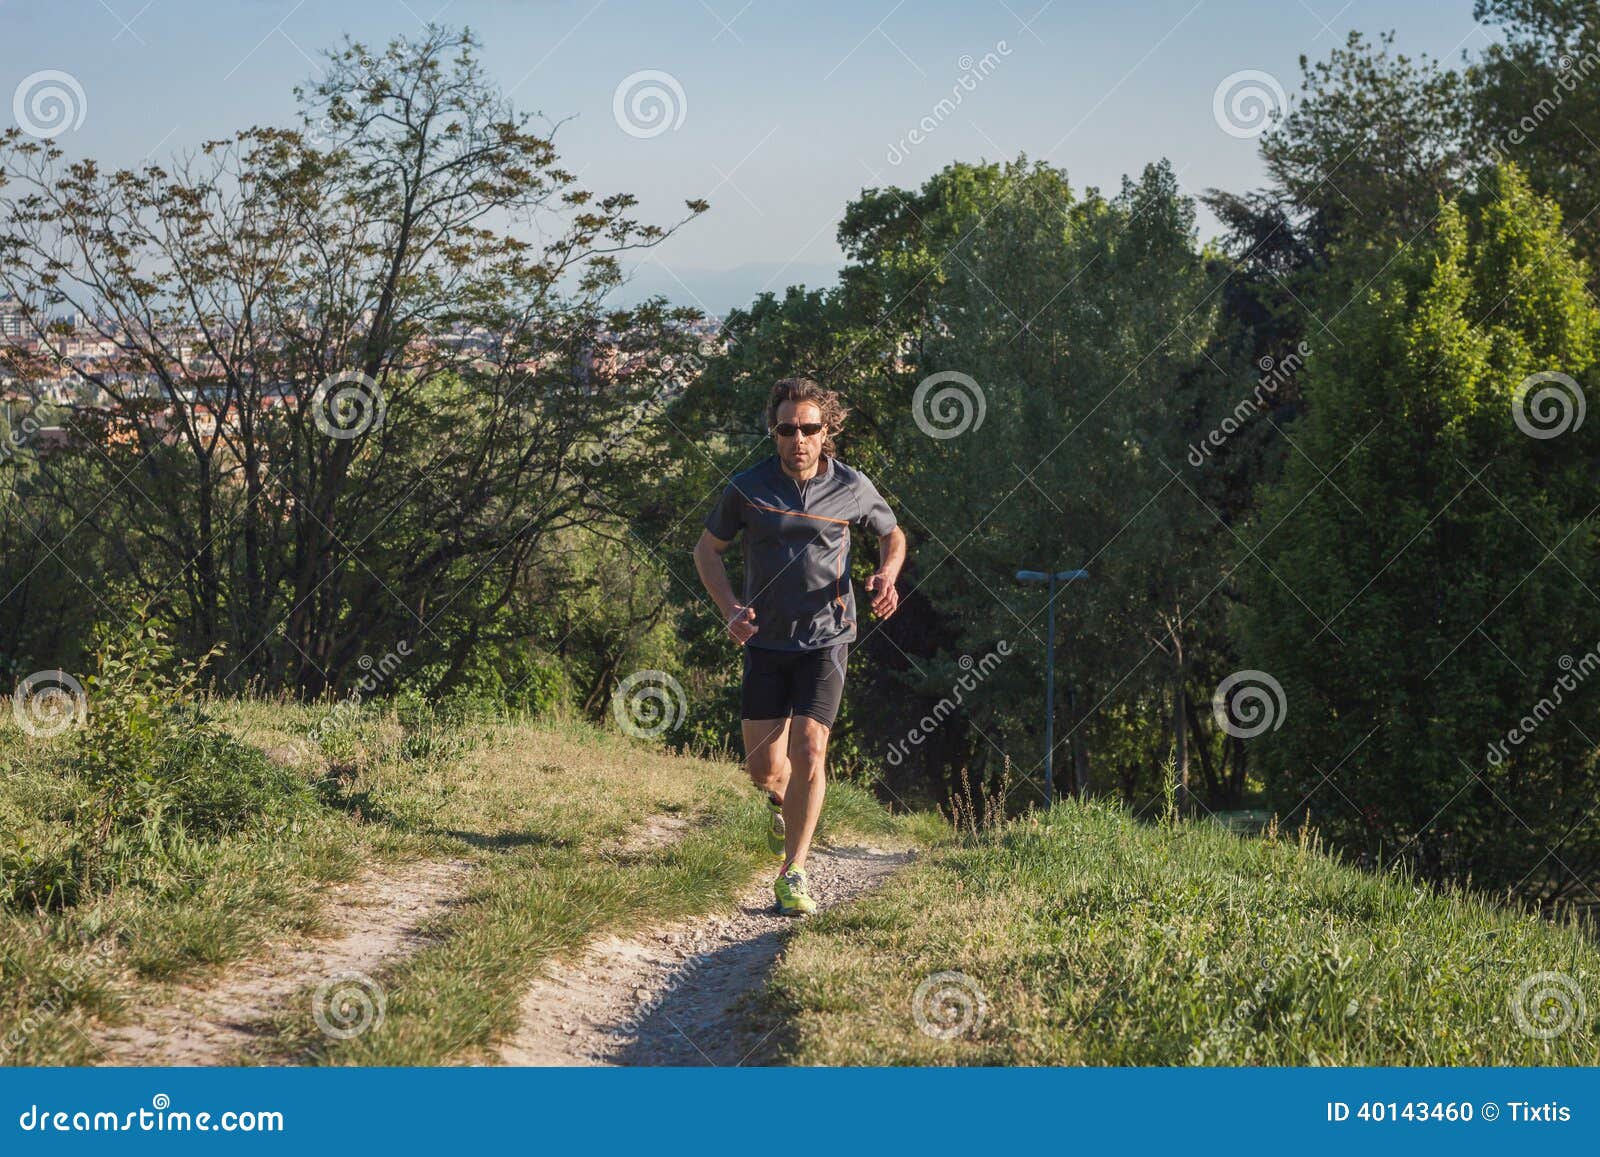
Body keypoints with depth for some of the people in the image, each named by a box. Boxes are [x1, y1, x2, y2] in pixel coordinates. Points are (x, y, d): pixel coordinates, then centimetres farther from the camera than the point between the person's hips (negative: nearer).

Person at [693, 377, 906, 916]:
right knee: (764, 766, 2)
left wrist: (887, 577, -7)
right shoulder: (748, 487, -5)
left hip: (826, 638, -1)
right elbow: (707, 549, 8)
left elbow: (892, 533, 15)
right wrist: (730, 609, -7)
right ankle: (782, 802, 41)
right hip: (766, 640, 1)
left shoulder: (852, 487, -4)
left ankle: (793, 875, -5)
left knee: (807, 753, -16)